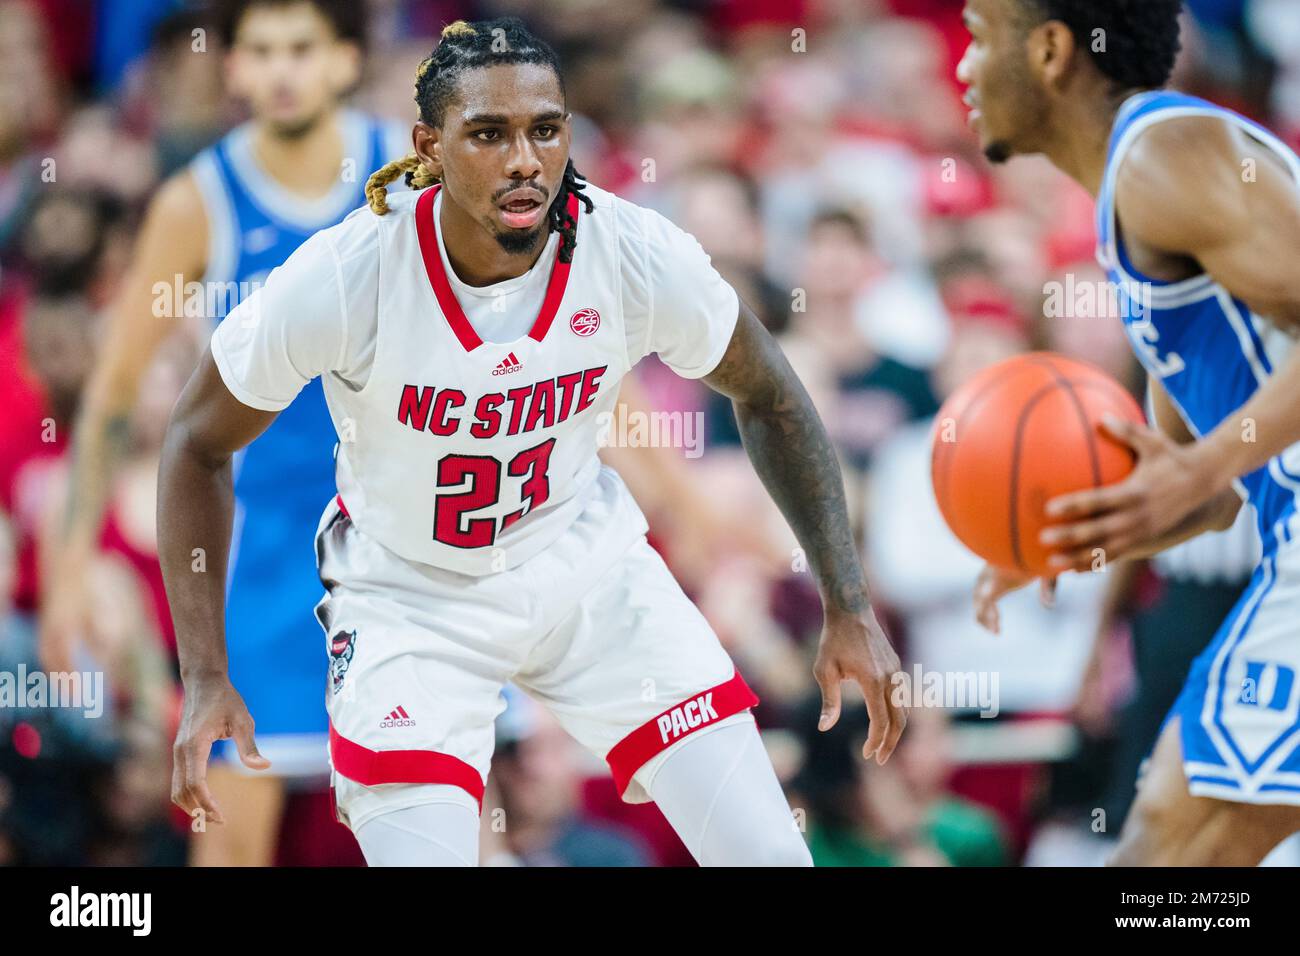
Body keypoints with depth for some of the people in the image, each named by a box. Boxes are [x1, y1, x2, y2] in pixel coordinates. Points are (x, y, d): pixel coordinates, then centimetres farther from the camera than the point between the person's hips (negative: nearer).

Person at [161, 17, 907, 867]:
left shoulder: (641, 256, -21)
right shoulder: (340, 279, -27)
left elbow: (768, 398, 0)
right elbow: (201, 443, -10)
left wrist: (850, 608, -4)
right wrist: (206, 679, -14)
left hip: (590, 569, 2)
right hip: (410, 597, -2)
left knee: (771, 856, -5)